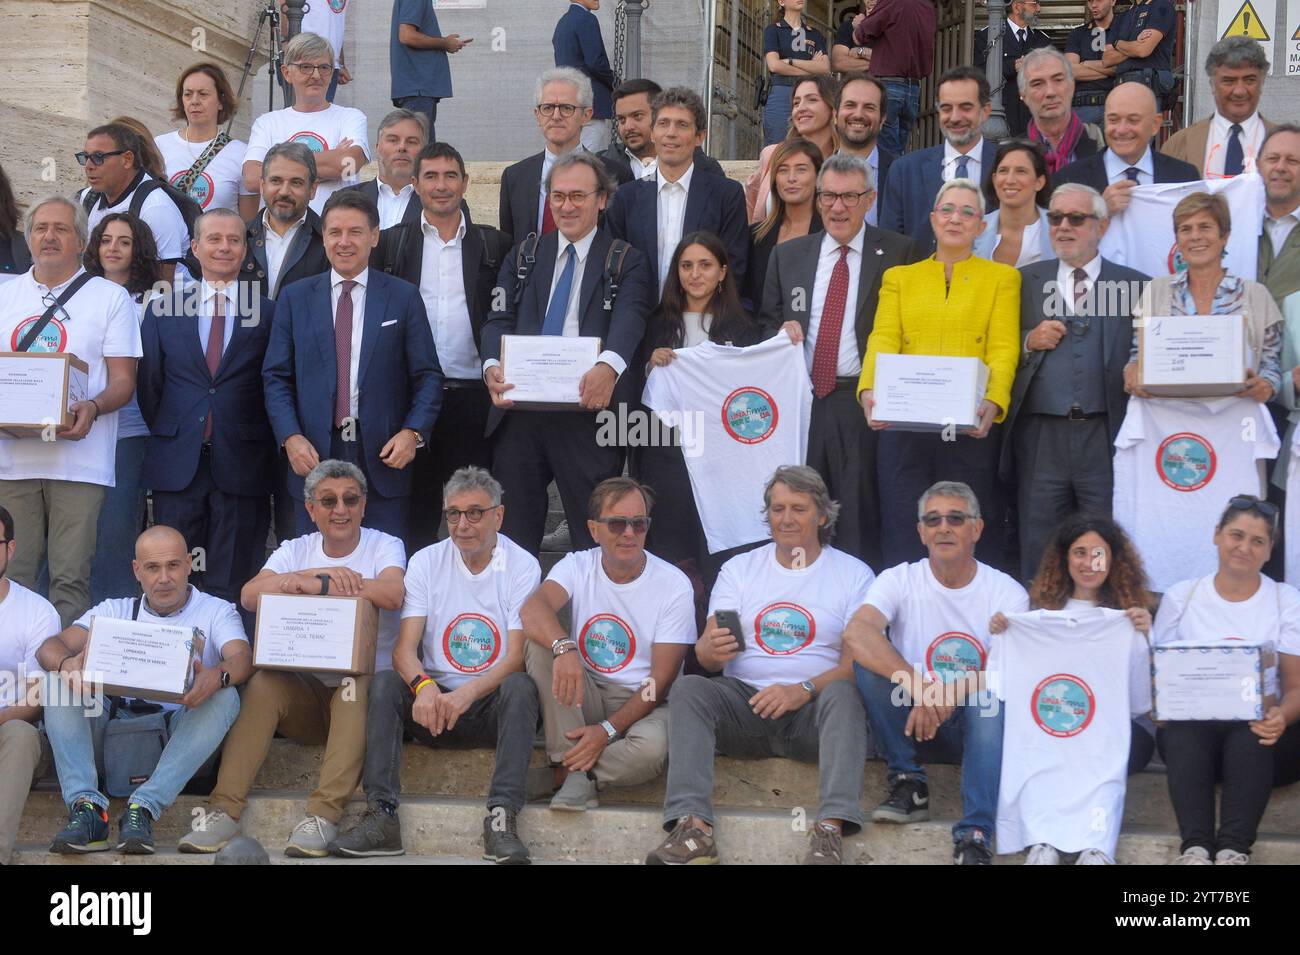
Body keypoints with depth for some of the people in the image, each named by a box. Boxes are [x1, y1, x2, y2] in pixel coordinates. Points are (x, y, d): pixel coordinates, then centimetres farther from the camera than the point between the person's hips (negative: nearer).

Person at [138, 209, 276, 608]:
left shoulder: (269, 314, 6)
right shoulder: (162, 310, 11)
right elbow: (148, 385, 13)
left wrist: (257, 444, 1)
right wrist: (166, 436, 8)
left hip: (242, 466, -1)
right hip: (177, 466, 1)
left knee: (231, 587, 1)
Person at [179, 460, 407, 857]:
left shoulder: (384, 546, 2)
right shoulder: (296, 550, 11)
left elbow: (393, 594, -23)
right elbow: (249, 595, -10)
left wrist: (315, 583, -20)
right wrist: (321, 572, -19)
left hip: (367, 684, -2)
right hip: (308, 691, 2)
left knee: (355, 687, -35)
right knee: (264, 684, -27)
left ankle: (323, 816, -40)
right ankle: (224, 811, -32)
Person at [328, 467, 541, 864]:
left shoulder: (522, 567, -3)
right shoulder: (426, 562, 3)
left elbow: (516, 657, -13)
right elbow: (404, 649, -7)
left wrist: (468, 693, -32)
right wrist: (423, 685, -31)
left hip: (491, 705, -2)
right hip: (434, 701, 2)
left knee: (520, 687, -33)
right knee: (384, 683, -25)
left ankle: (502, 816, -40)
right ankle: (382, 815, -34)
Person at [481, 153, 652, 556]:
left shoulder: (626, 262, 4)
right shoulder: (523, 257, 16)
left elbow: (629, 320, -14)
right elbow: (499, 319, 3)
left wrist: (609, 366, -37)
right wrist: (492, 366, -20)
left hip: (588, 412, -3)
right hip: (518, 410, 4)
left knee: (595, 536, 1)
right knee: (513, 533, 9)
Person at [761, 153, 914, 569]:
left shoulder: (898, 253, 2)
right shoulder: (788, 255, 14)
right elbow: (767, 322, 22)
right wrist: (782, 331, -1)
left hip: (863, 404, -3)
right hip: (800, 400, 4)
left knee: (861, 518, -4)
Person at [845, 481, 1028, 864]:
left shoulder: (1007, 592, -2)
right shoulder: (900, 580, -3)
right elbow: (855, 632, -24)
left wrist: (950, 695, -35)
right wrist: (919, 687, -37)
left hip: (977, 723, -1)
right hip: (913, 724, 1)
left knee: (990, 692, -33)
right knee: (869, 661, -23)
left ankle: (974, 836, -39)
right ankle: (908, 785, -15)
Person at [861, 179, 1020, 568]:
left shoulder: (1002, 277, 12)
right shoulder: (899, 277, 17)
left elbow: (1004, 348, 0)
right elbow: (883, 340, 4)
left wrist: (994, 402, -20)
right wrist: (870, 391, -17)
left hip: (972, 429, -1)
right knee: (904, 541, -2)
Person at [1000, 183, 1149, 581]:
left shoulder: (1136, 286, 7)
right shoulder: (1026, 281, 12)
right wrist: (1029, 342, -6)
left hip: (1108, 439, -1)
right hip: (1040, 440, 1)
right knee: (1038, 559, 5)